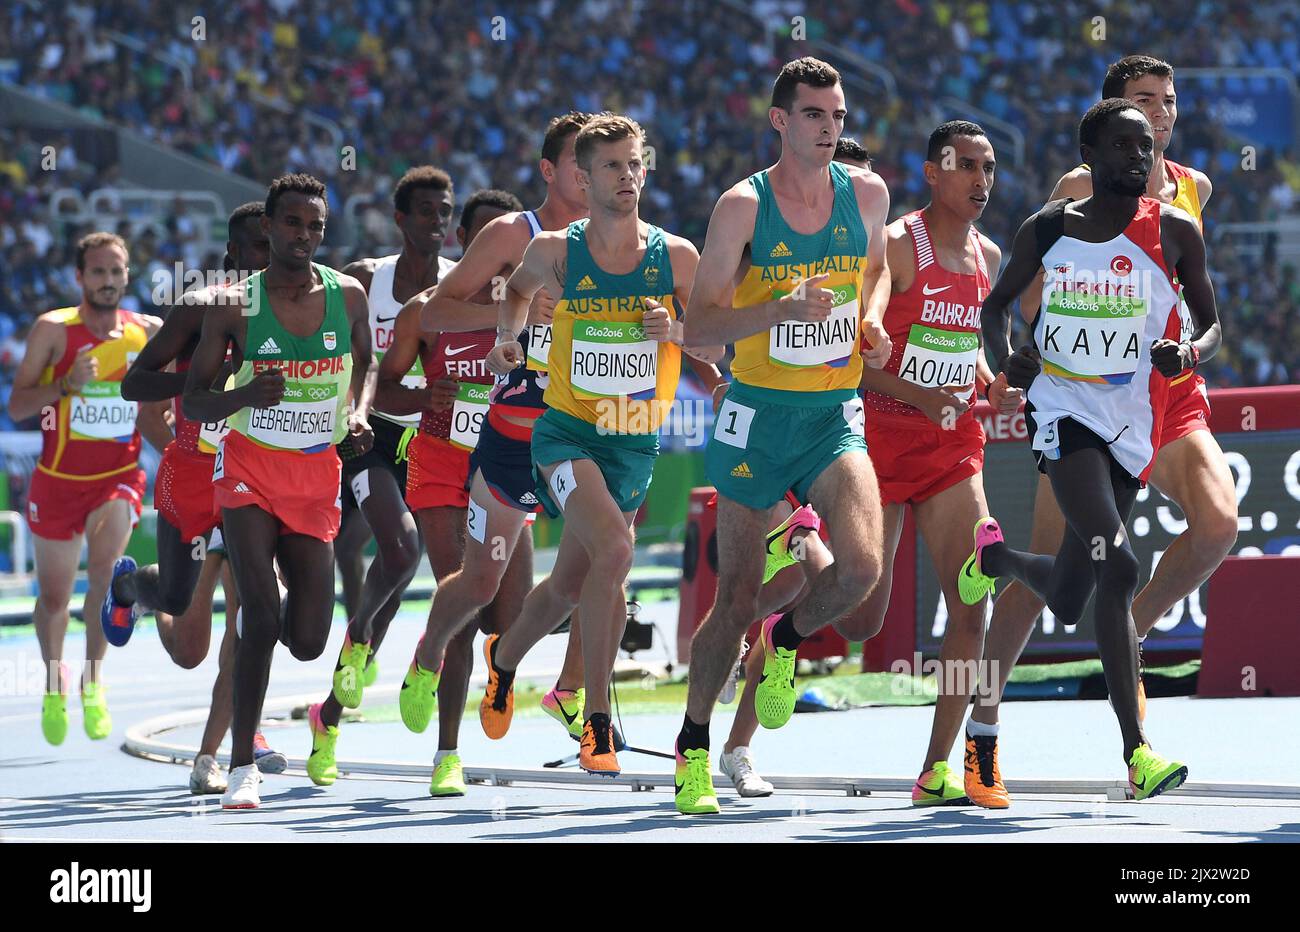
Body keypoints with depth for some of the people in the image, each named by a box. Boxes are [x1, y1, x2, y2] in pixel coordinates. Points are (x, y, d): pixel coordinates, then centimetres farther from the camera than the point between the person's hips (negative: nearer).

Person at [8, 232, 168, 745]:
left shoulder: (148, 332, 0)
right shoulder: (53, 330, -8)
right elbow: (17, 406, -10)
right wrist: (66, 384, -24)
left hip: (119, 476, 1)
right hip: (58, 479, -1)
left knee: (105, 569, -23)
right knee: (53, 596, 8)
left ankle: (92, 682, -5)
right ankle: (54, 685, 35)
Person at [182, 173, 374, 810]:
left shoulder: (348, 297, -1)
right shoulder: (234, 306, -9)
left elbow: (364, 365, 19)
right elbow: (193, 403, -4)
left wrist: (358, 414, -2)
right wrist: (244, 394, -24)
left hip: (316, 476, 3)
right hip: (249, 468, -3)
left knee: (306, 643, 1)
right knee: (261, 616, -19)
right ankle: (243, 766, -10)